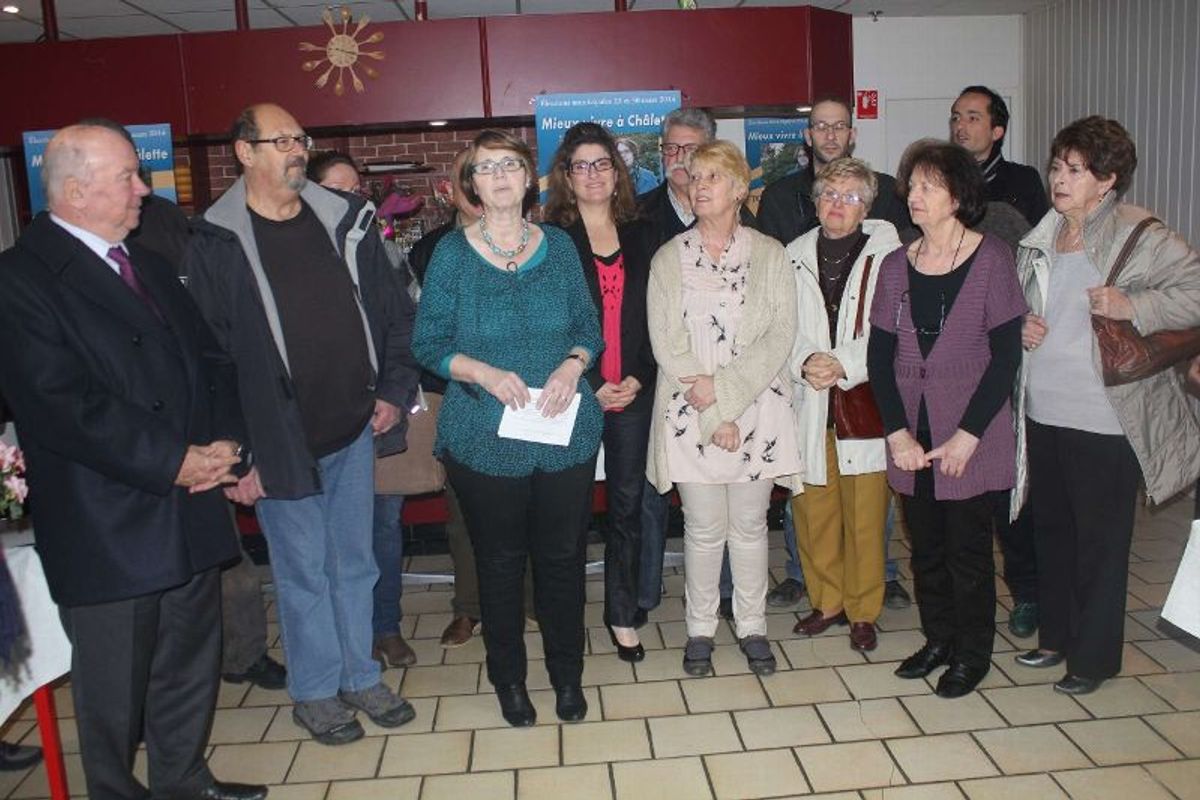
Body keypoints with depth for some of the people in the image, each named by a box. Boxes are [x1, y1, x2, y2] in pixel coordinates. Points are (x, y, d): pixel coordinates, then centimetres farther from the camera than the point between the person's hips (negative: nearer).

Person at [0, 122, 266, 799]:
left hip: (190, 512, 7)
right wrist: (175, 462, -18)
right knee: (116, 687, 10)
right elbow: (65, 406, -21)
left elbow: (209, 357, 13)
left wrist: (223, 444, -4)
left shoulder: (148, 263, 14)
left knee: (190, 667, 19)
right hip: (107, 531, -7)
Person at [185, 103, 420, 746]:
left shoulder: (346, 222, 4)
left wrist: (395, 390, 2)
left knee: (355, 561, 16)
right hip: (280, 443, -4)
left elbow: (393, 312, 10)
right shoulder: (215, 243, -7)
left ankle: (359, 676, 34)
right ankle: (313, 691, 29)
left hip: (355, 429, 4)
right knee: (303, 571, 9)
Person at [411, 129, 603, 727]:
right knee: (499, 561, 11)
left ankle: (567, 673, 31)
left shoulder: (559, 245, 5)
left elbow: (589, 327, 9)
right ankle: (508, 678, 32)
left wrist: (573, 364, -12)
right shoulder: (452, 253, -2)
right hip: (485, 437, -1)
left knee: (563, 556, 10)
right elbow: (428, 343, -2)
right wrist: (487, 373, -18)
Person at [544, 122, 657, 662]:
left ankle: (622, 614, 23)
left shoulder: (639, 236, 11)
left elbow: (652, 315, 8)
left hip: (633, 391, 3)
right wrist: (592, 385, -11)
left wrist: (639, 377, -5)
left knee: (628, 504, 9)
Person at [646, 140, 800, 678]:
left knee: (750, 524, 9)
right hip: (690, 415, 0)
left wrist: (724, 387, -16)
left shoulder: (769, 255, 4)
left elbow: (780, 336, -5)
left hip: (757, 408, 0)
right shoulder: (668, 259, 3)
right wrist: (714, 417, -11)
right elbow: (666, 345, -4)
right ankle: (700, 628, 23)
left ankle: (752, 626, 26)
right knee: (703, 528, 5)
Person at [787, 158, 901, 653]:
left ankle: (862, 611, 22)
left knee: (866, 514, 4)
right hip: (809, 403, 3)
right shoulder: (794, 256, 7)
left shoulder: (884, 252, -2)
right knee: (812, 511, 9)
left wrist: (844, 365, -16)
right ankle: (827, 601, 28)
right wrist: (805, 362, -13)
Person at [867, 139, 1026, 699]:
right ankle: (938, 639, 32)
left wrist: (968, 434, -14)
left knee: (968, 548, 6)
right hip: (911, 434, 4)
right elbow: (879, 355, 2)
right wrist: (898, 432, -7)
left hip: (971, 436, -4)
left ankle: (972, 654, 24)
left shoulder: (991, 260, -6)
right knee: (925, 546, 13)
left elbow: (1006, 355, -9)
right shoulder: (896, 265, 5)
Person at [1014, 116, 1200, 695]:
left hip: (1103, 418, -6)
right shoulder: (1040, 238, 9)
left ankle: (1093, 656, 22)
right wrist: (1019, 327, 0)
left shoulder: (1141, 238, -10)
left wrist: (1135, 307, -24)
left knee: (1100, 539, 6)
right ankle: (1055, 635, 34)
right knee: (1050, 528, 17)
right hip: (1042, 410, 6)